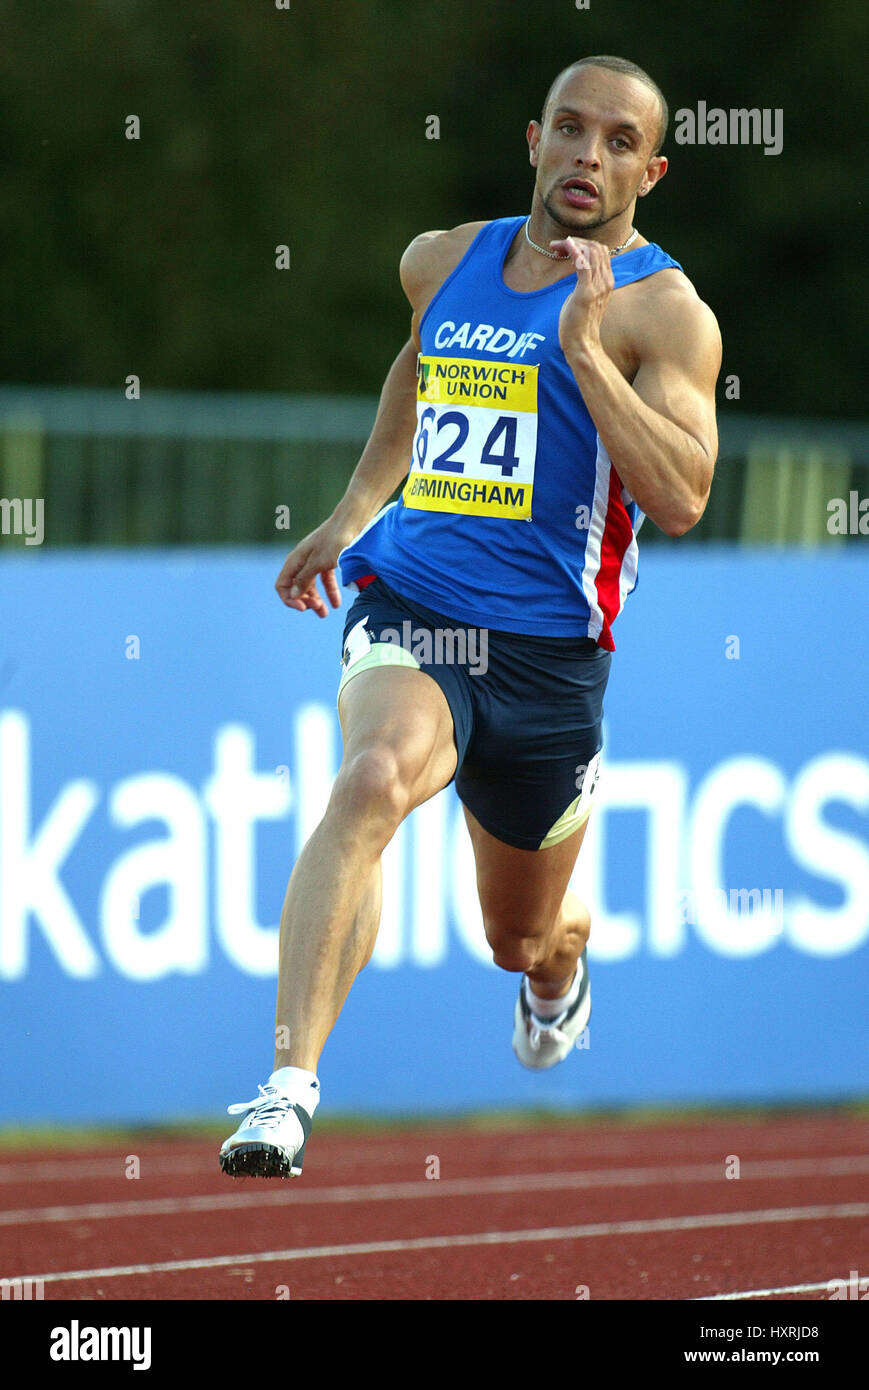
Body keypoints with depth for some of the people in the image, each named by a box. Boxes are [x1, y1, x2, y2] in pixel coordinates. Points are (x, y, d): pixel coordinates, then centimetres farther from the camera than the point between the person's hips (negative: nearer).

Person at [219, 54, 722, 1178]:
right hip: (410, 606, 1)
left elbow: (680, 500, -20)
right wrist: (351, 515, 34)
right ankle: (288, 1088, -43)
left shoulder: (662, 312, -7)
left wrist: (585, 348, -24)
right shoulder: (443, 261, 9)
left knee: (521, 939, 17)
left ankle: (560, 970, 58)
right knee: (373, 779, -33)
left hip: (547, 651, -1)